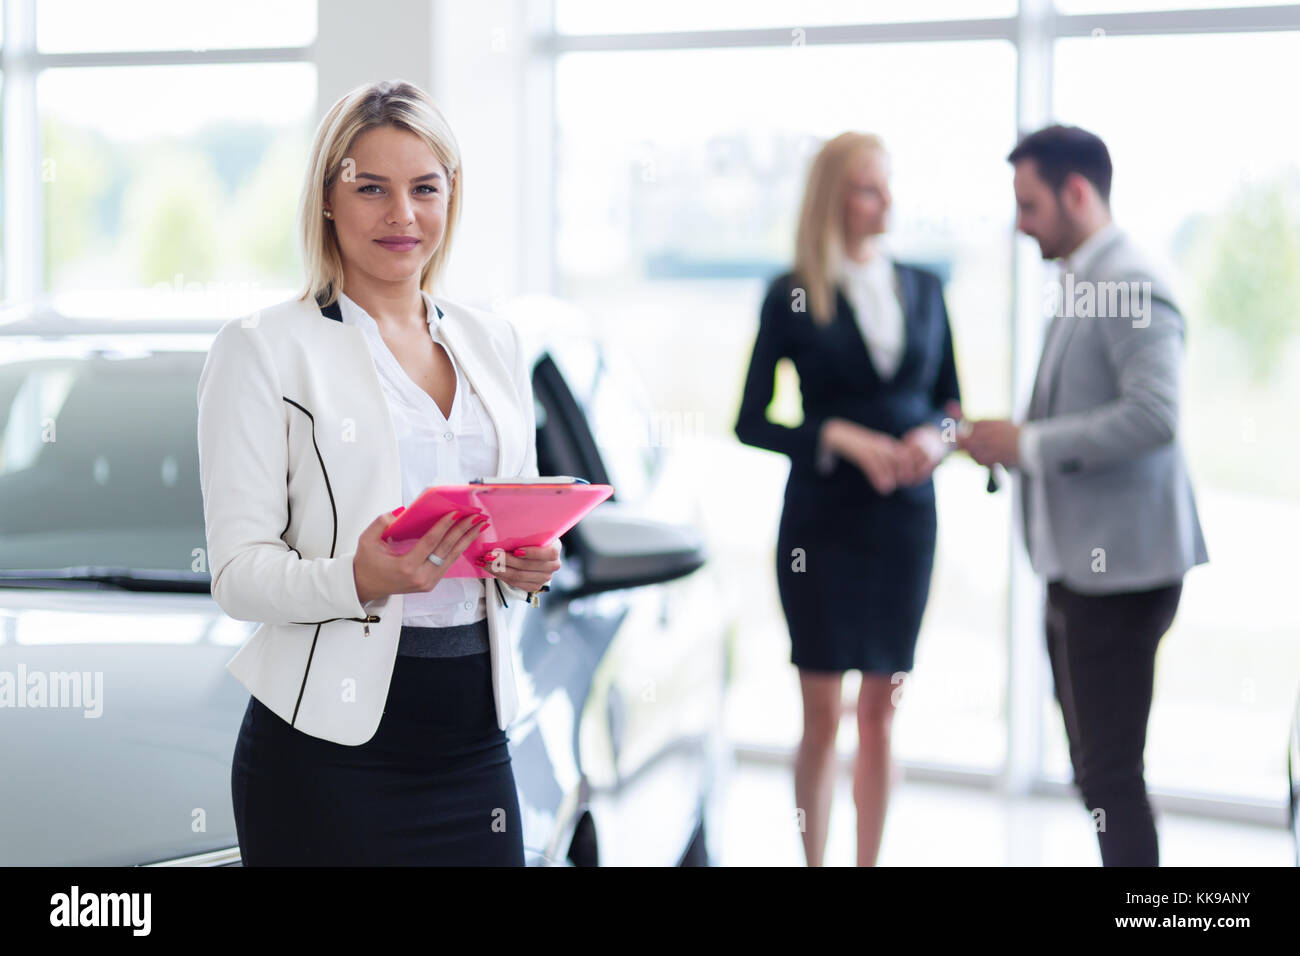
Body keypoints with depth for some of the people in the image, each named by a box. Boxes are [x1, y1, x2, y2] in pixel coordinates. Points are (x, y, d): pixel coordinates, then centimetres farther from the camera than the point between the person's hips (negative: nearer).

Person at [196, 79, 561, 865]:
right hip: (331, 742, -4)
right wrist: (359, 580, -26)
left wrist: (528, 566, -4)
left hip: (474, 731, 5)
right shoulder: (263, 349, -3)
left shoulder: (493, 343, 13)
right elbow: (238, 571, -7)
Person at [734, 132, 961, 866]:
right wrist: (841, 439, -17)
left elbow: (950, 402, 13)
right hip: (823, 521, -3)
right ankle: (814, 860, 13)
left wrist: (935, 438, -9)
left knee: (880, 712, 7)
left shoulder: (924, 288, 8)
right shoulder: (794, 296, -4)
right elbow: (751, 422, -4)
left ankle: (870, 861, 15)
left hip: (907, 519, 3)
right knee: (823, 714, 1)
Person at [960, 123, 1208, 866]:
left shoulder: (1130, 284, -15)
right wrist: (1005, 444, 10)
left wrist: (1029, 444, -20)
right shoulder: (1080, 285, 15)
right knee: (1096, 767, 16)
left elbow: (1152, 416, -26)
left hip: (1119, 567, -10)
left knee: (1111, 772, -5)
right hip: (1080, 565, 10)